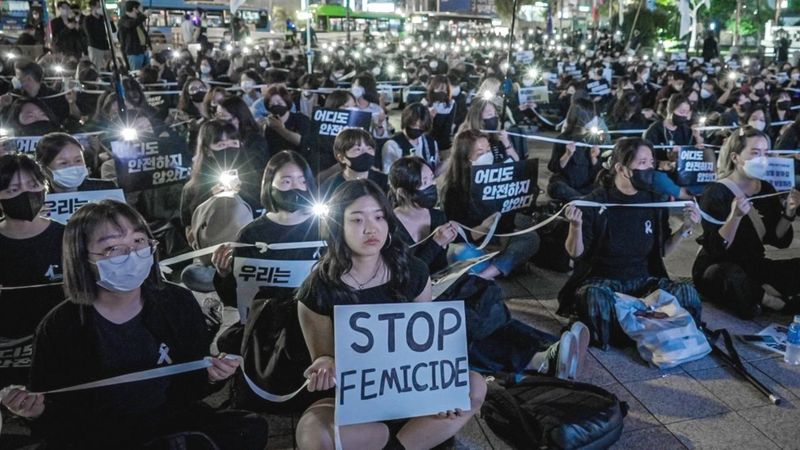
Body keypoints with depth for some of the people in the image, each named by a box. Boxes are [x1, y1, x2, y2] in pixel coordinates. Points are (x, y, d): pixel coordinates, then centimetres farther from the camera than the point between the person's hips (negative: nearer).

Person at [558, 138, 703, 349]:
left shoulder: (655, 202, 5)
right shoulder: (595, 202, -9)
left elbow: (662, 250, 13)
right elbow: (575, 253, -7)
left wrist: (685, 229, -3)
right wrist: (576, 226, -26)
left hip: (642, 280, 4)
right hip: (601, 280, -4)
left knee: (687, 293, -23)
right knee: (594, 298, -38)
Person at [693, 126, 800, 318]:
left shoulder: (766, 189, 4)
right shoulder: (716, 192, -15)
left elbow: (781, 241, 2)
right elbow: (715, 248, -23)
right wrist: (735, 216, -37)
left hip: (754, 266, 5)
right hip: (716, 268, -5)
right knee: (734, 277, -37)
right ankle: (767, 299, -11)